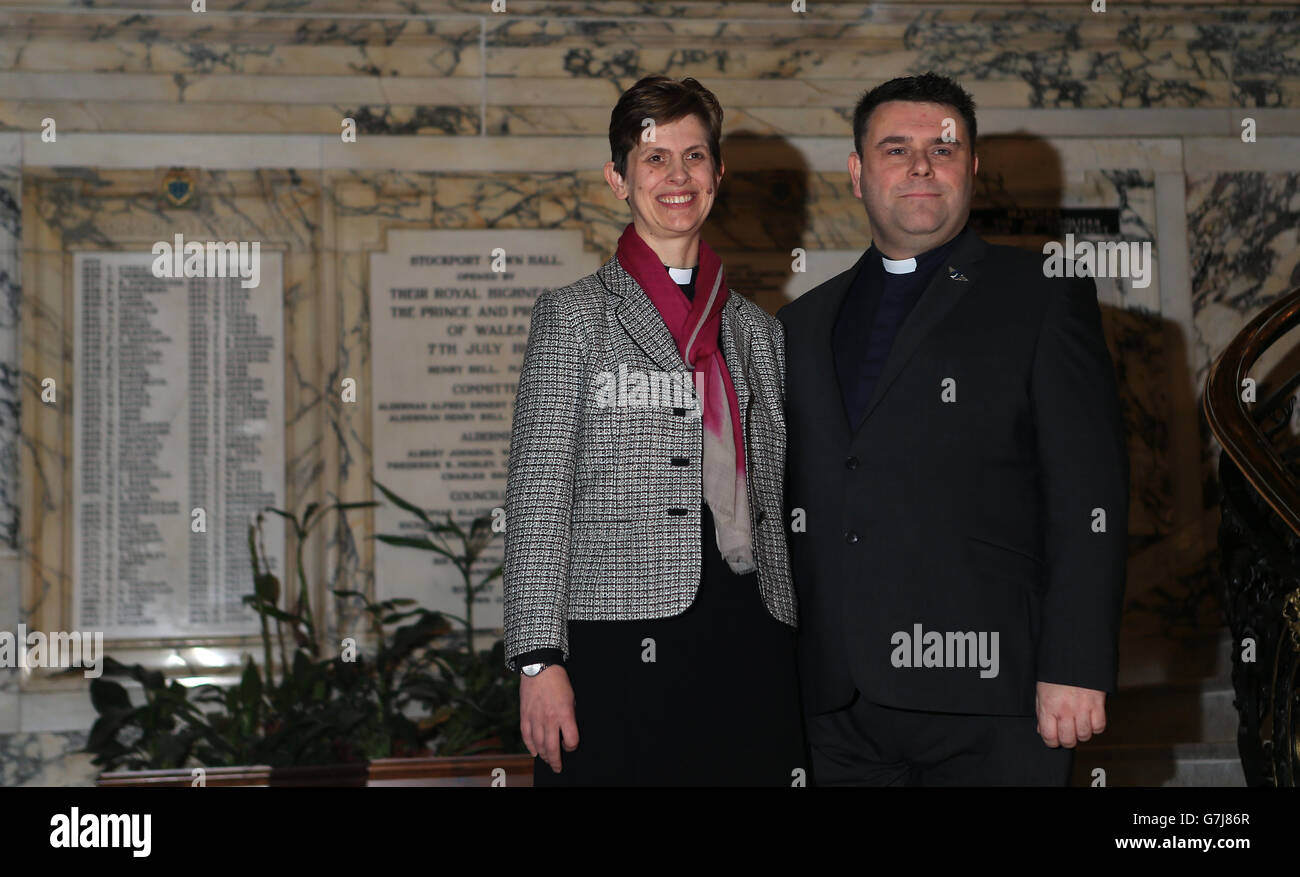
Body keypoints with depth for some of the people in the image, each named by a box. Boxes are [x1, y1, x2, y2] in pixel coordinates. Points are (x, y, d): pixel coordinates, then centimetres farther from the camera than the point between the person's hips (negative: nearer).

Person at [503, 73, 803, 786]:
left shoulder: (757, 330, 16)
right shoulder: (573, 314, 3)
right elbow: (538, 493, -4)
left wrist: (803, 664, 13)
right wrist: (540, 660, -12)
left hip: (749, 643, 4)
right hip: (619, 644, -4)